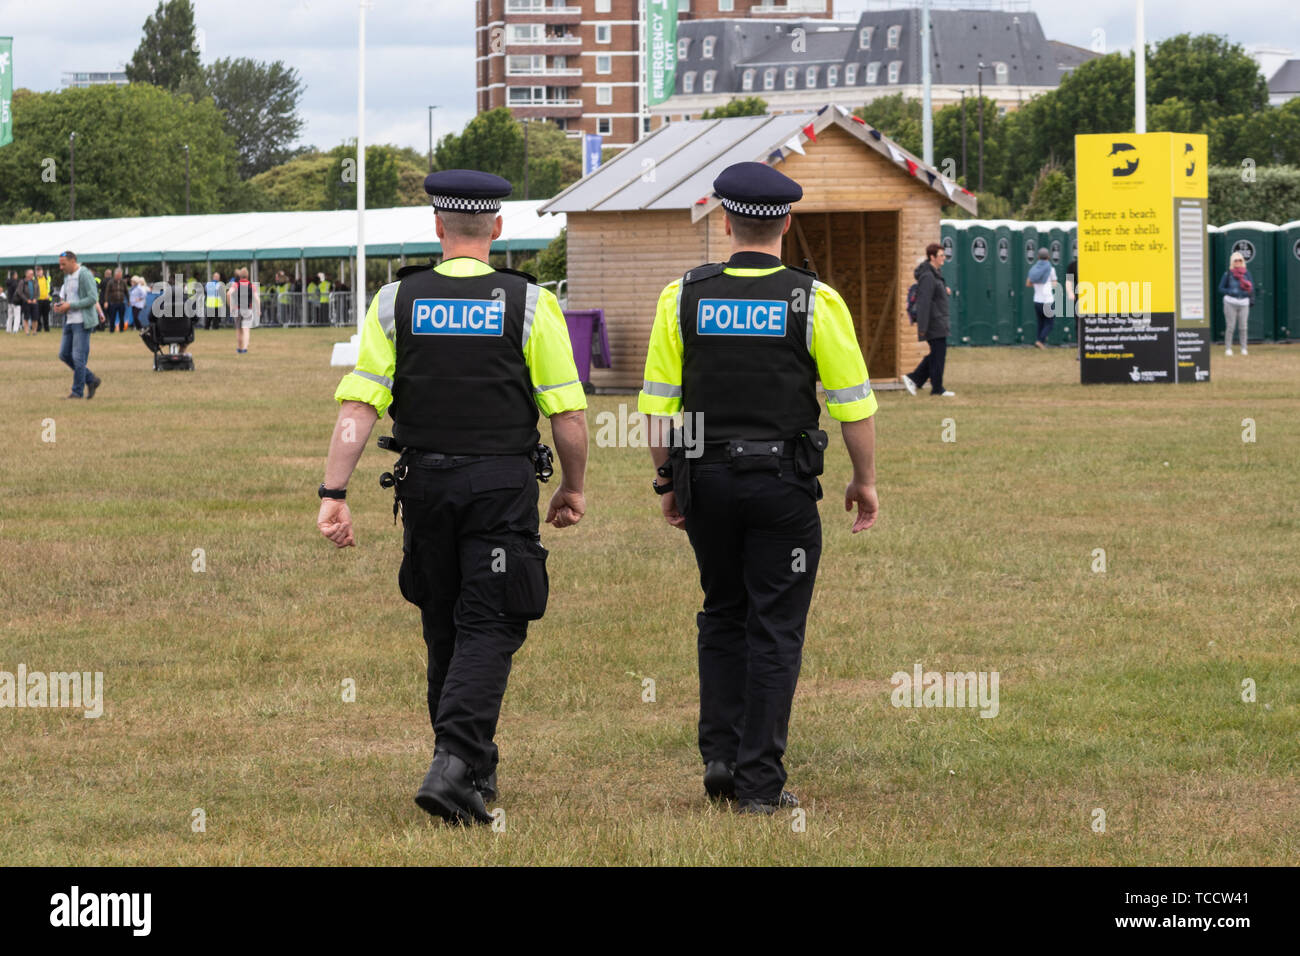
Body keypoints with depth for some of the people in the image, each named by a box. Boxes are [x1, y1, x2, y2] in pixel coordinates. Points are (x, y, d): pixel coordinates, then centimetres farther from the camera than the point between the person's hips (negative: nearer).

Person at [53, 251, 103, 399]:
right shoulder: (67, 277, 16)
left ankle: (77, 391, 0)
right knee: (64, 355, 7)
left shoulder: (85, 275, -11)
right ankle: (91, 380, 17)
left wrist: (70, 305, -19)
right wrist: (61, 306, 3)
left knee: (78, 357, -8)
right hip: (69, 321, 9)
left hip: (82, 322, -9)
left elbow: (93, 299, -18)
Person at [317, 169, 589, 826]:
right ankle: (456, 764, -20)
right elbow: (568, 410, -5)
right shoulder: (530, 304, -5)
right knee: (489, 628, -1)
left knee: (445, 627, 17)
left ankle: (474, 768, 27)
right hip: (504, 485, -3)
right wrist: (573, 487, 10)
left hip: (426, 482, 3)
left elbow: (358, 406, -8)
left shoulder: (396, 302, -1)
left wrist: (333, 493, -9)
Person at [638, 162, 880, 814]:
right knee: (774, 629, 3)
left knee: (722, 615, 19)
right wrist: (865, 481, 8)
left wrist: (667, 482, 12)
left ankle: (720, 754, 12)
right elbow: (854, 403, -4)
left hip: (705, 477, 2)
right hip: (783, 483, -2)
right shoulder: (815, 301, -7)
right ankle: (759, 780, 1)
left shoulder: (683, 297, -1)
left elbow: (657, 402, 1)